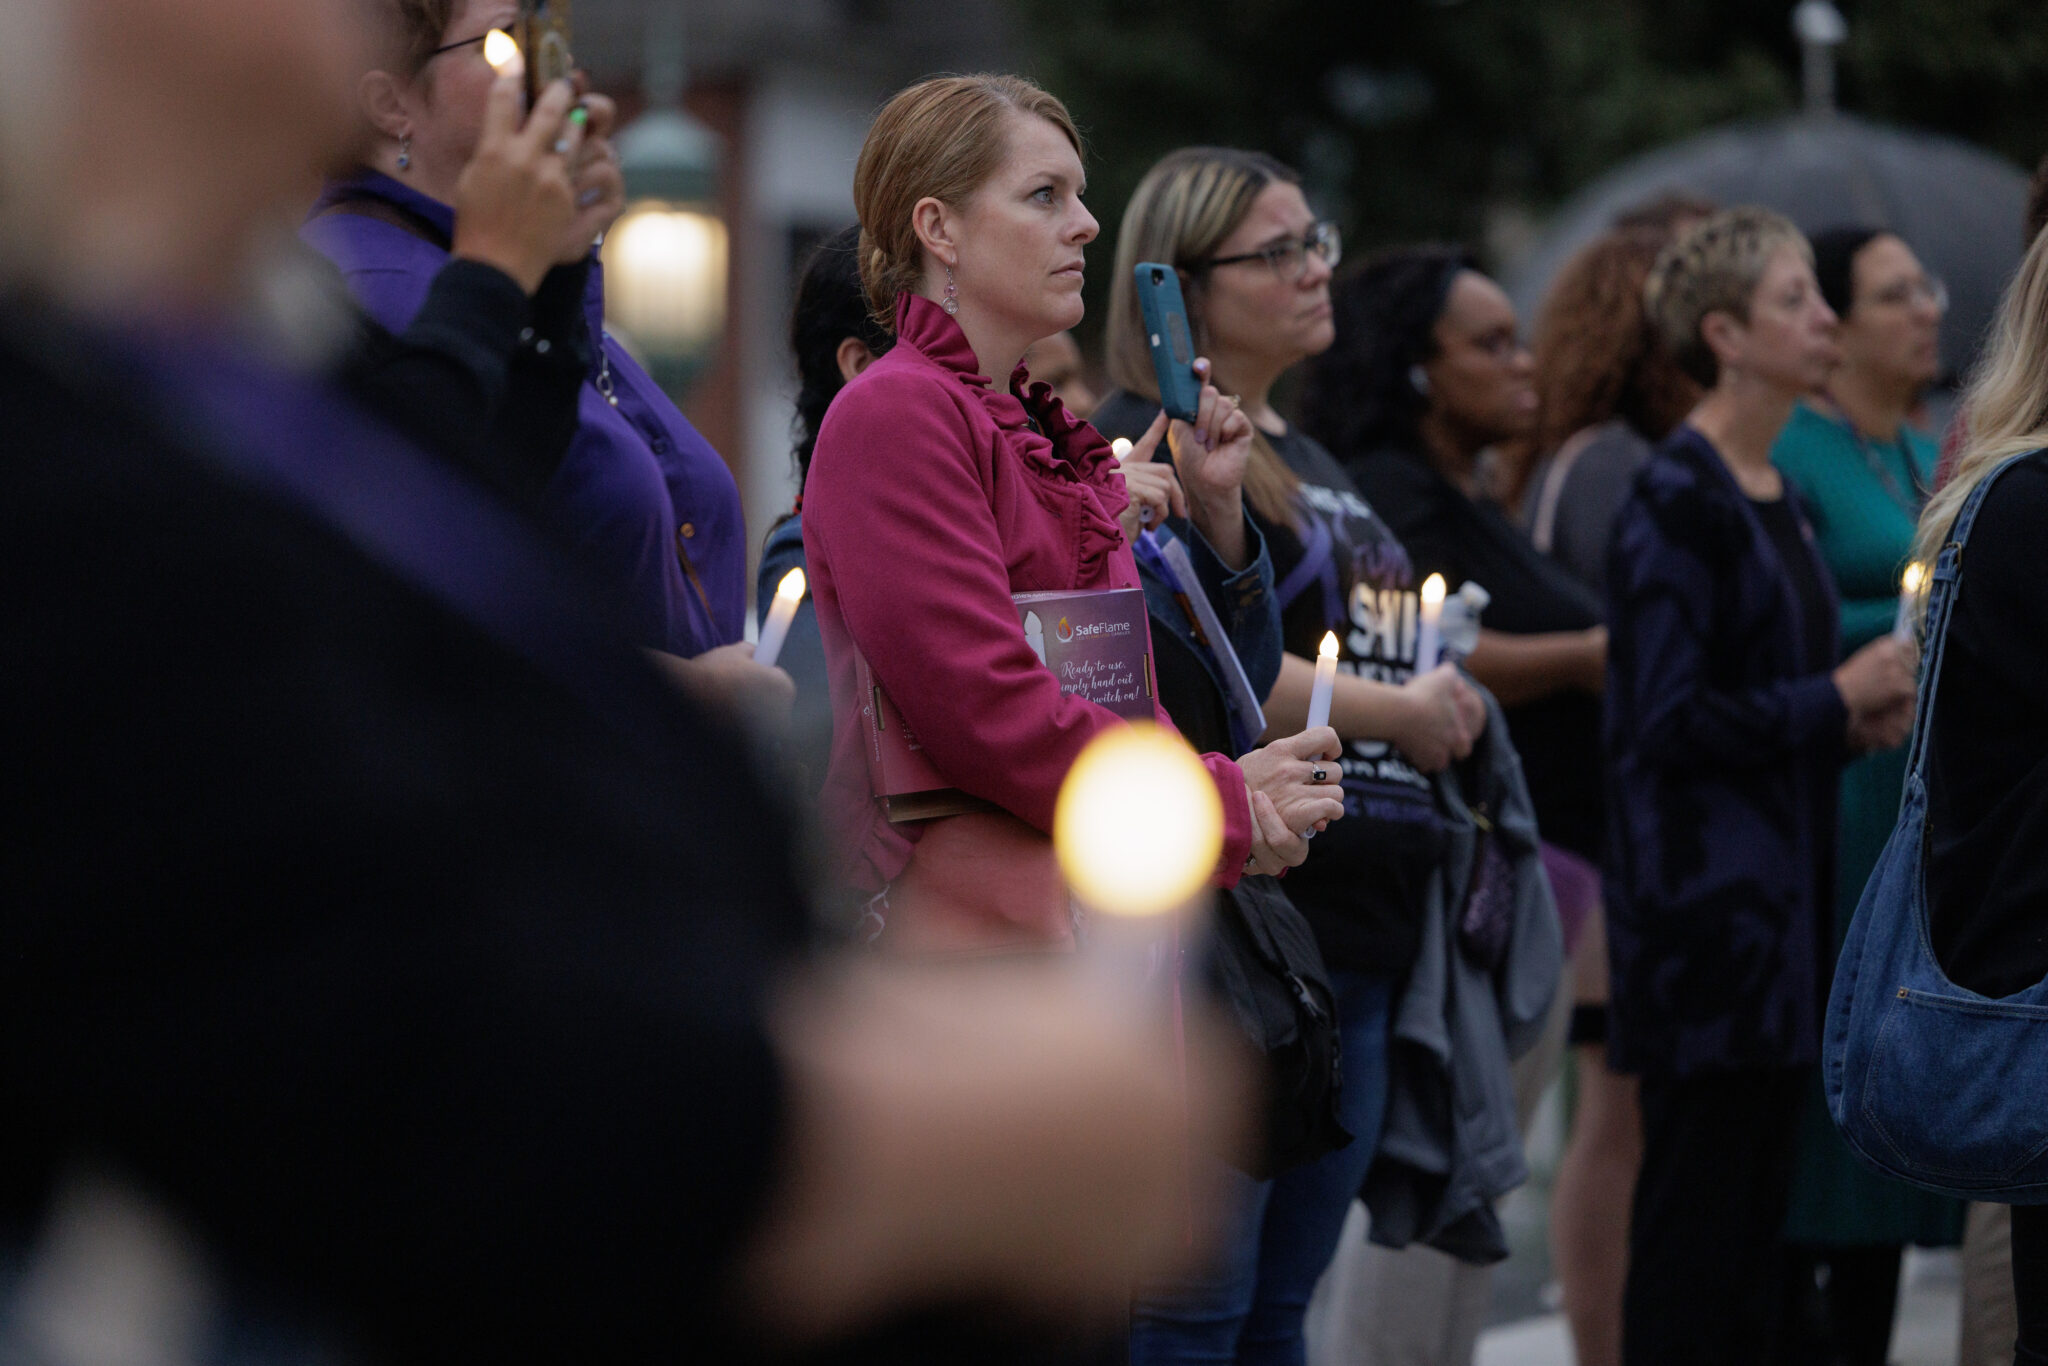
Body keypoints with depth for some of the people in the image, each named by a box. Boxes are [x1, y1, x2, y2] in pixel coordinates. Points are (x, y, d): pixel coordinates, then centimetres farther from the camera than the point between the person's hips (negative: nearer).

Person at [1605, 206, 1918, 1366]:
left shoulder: (1776, 498, 16)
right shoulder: (1678, 501, -12)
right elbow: (1667, 720, -18)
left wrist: (1856, 716, 5)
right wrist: (1834, 701, -11)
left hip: (1785, 899, 9)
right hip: (1707, 907, -9)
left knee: (1758, 1214, 10)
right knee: (1698, 1196, -6)